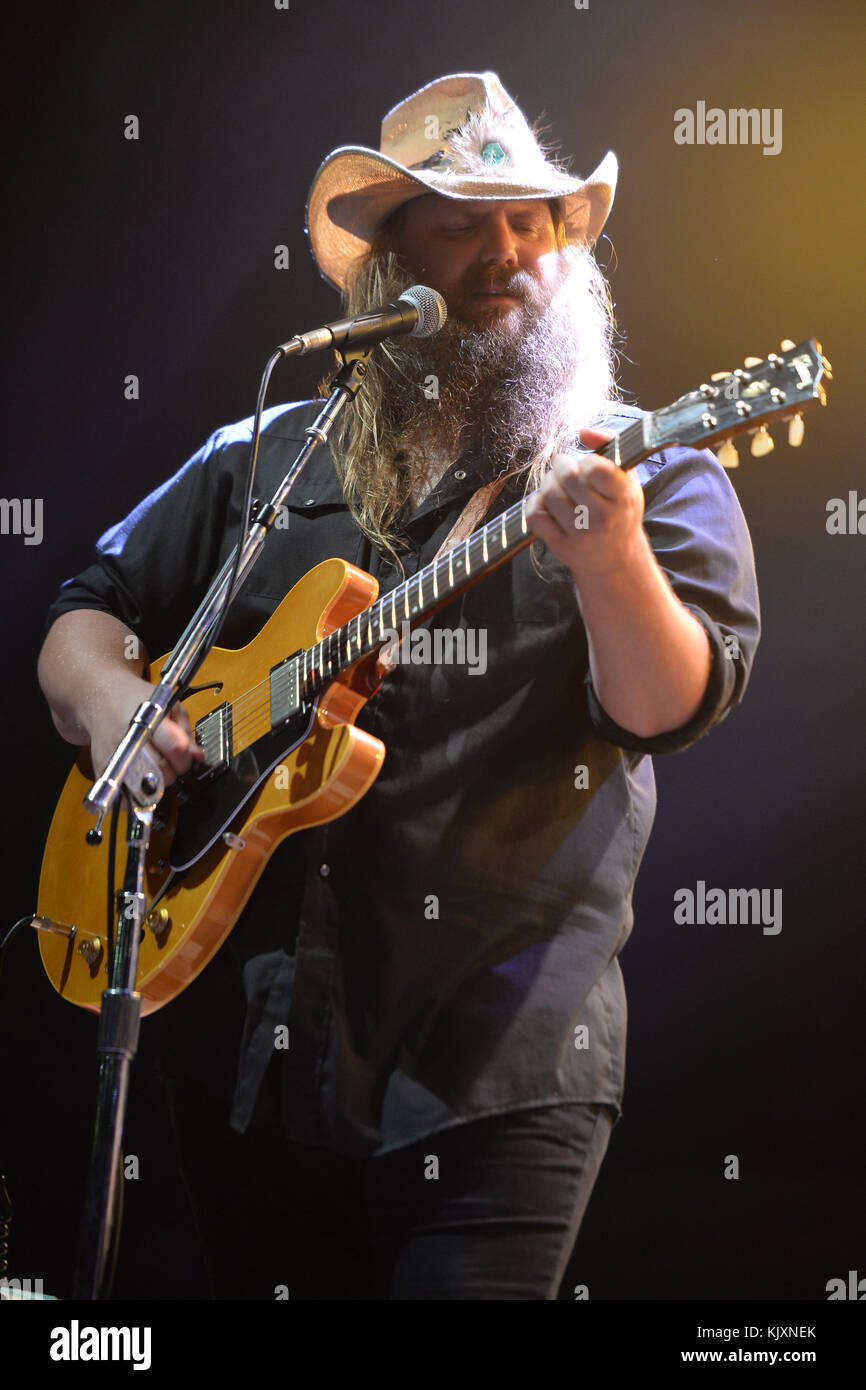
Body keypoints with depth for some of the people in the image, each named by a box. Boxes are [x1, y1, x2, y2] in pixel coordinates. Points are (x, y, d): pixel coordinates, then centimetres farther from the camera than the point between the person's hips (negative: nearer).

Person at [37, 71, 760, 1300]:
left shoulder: (655, 474, 2)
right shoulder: (263, 459, 13)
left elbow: (669, 706, -12)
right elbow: (87, 617, 17)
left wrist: (610, 558, -32)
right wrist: (111, 702, -5)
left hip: (499, 1055, -4)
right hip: (247, 1031, 4)